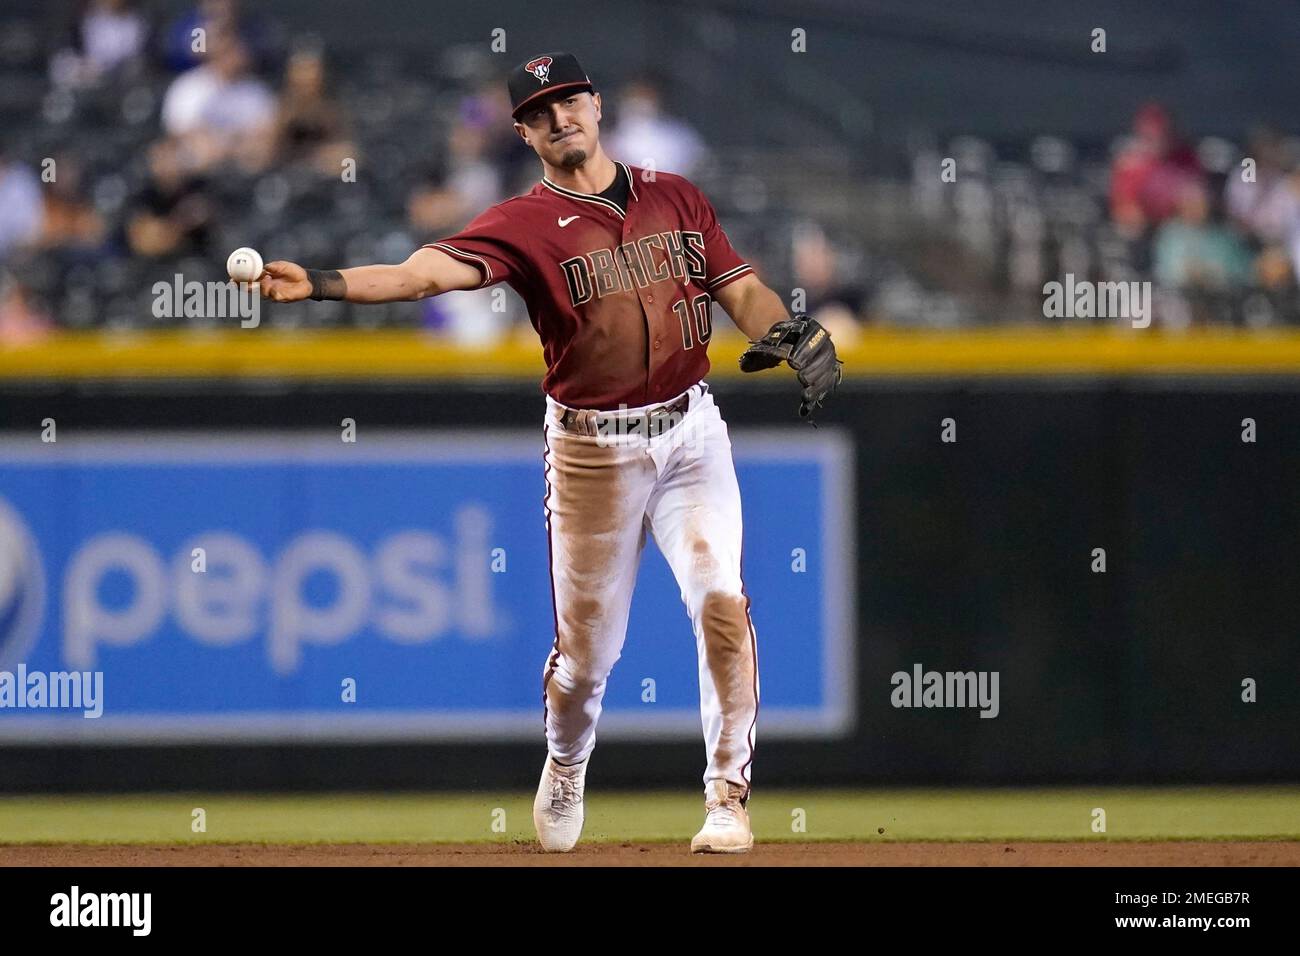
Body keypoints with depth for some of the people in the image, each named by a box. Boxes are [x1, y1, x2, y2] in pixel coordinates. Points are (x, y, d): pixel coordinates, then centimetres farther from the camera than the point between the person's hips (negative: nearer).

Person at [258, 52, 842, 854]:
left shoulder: (675, 198, 8)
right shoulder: (526, 224, -5)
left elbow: (742, 290, 10)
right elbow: (428, 270, -20)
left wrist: (796, 331, -13)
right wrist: (321, 285, -36)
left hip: (690, 433, 2)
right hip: (593, 449, -2)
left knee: (720, 598, -16)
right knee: (587, 645, 5)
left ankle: (729, 793, -6)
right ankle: (566, 767, 37)